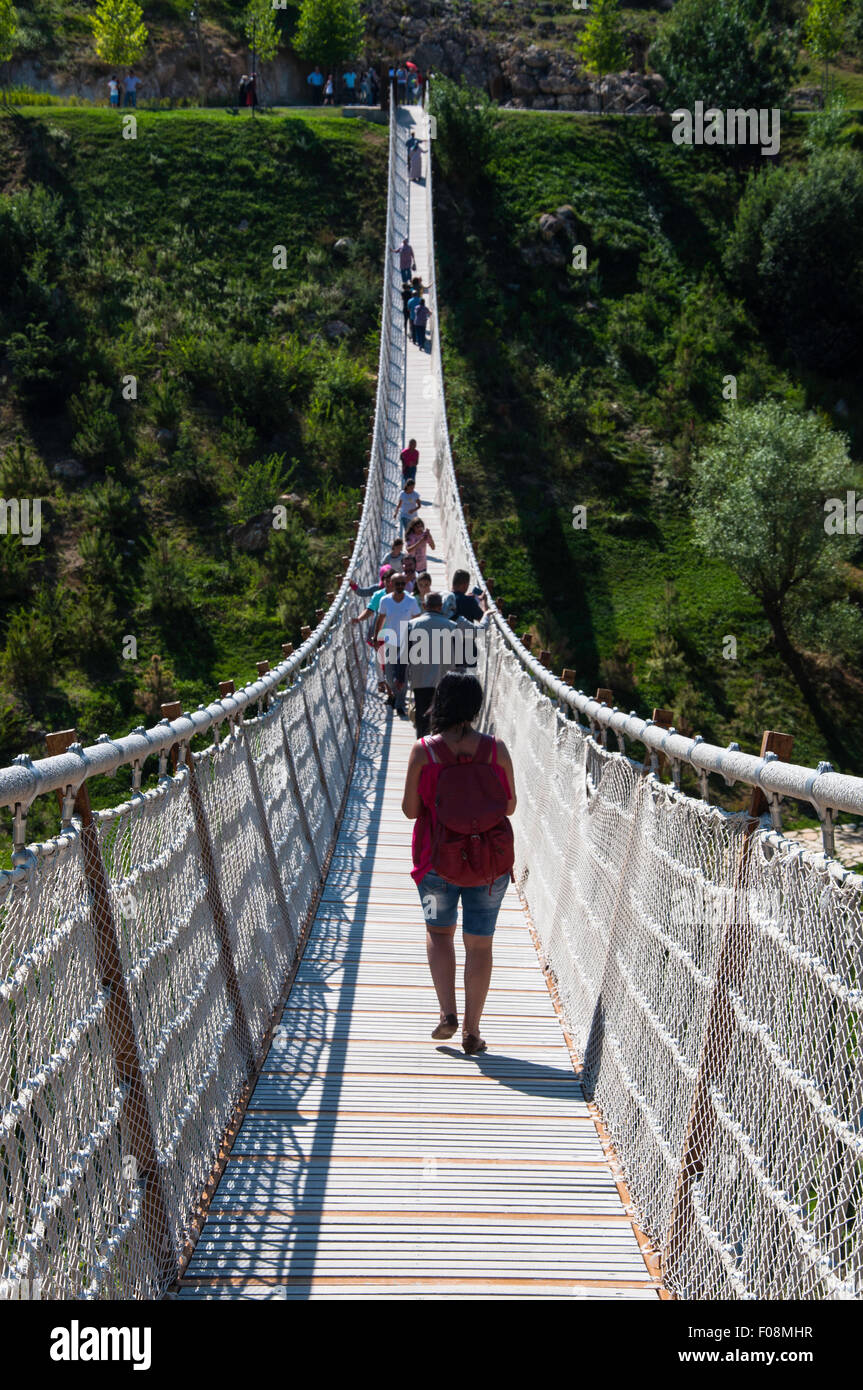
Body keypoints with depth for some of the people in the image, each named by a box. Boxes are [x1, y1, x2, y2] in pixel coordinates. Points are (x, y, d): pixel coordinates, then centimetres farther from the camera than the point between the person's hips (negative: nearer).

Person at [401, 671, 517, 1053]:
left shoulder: (423, 751, -13)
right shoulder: (496, 749, -9)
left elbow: (410, 809, -7)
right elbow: (509, 807, -1)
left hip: (438, 858, 0)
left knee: (438, 931, 22)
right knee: (479, 943, 12)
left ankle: (447, 1013, 9)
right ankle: (471, 1032, 18)